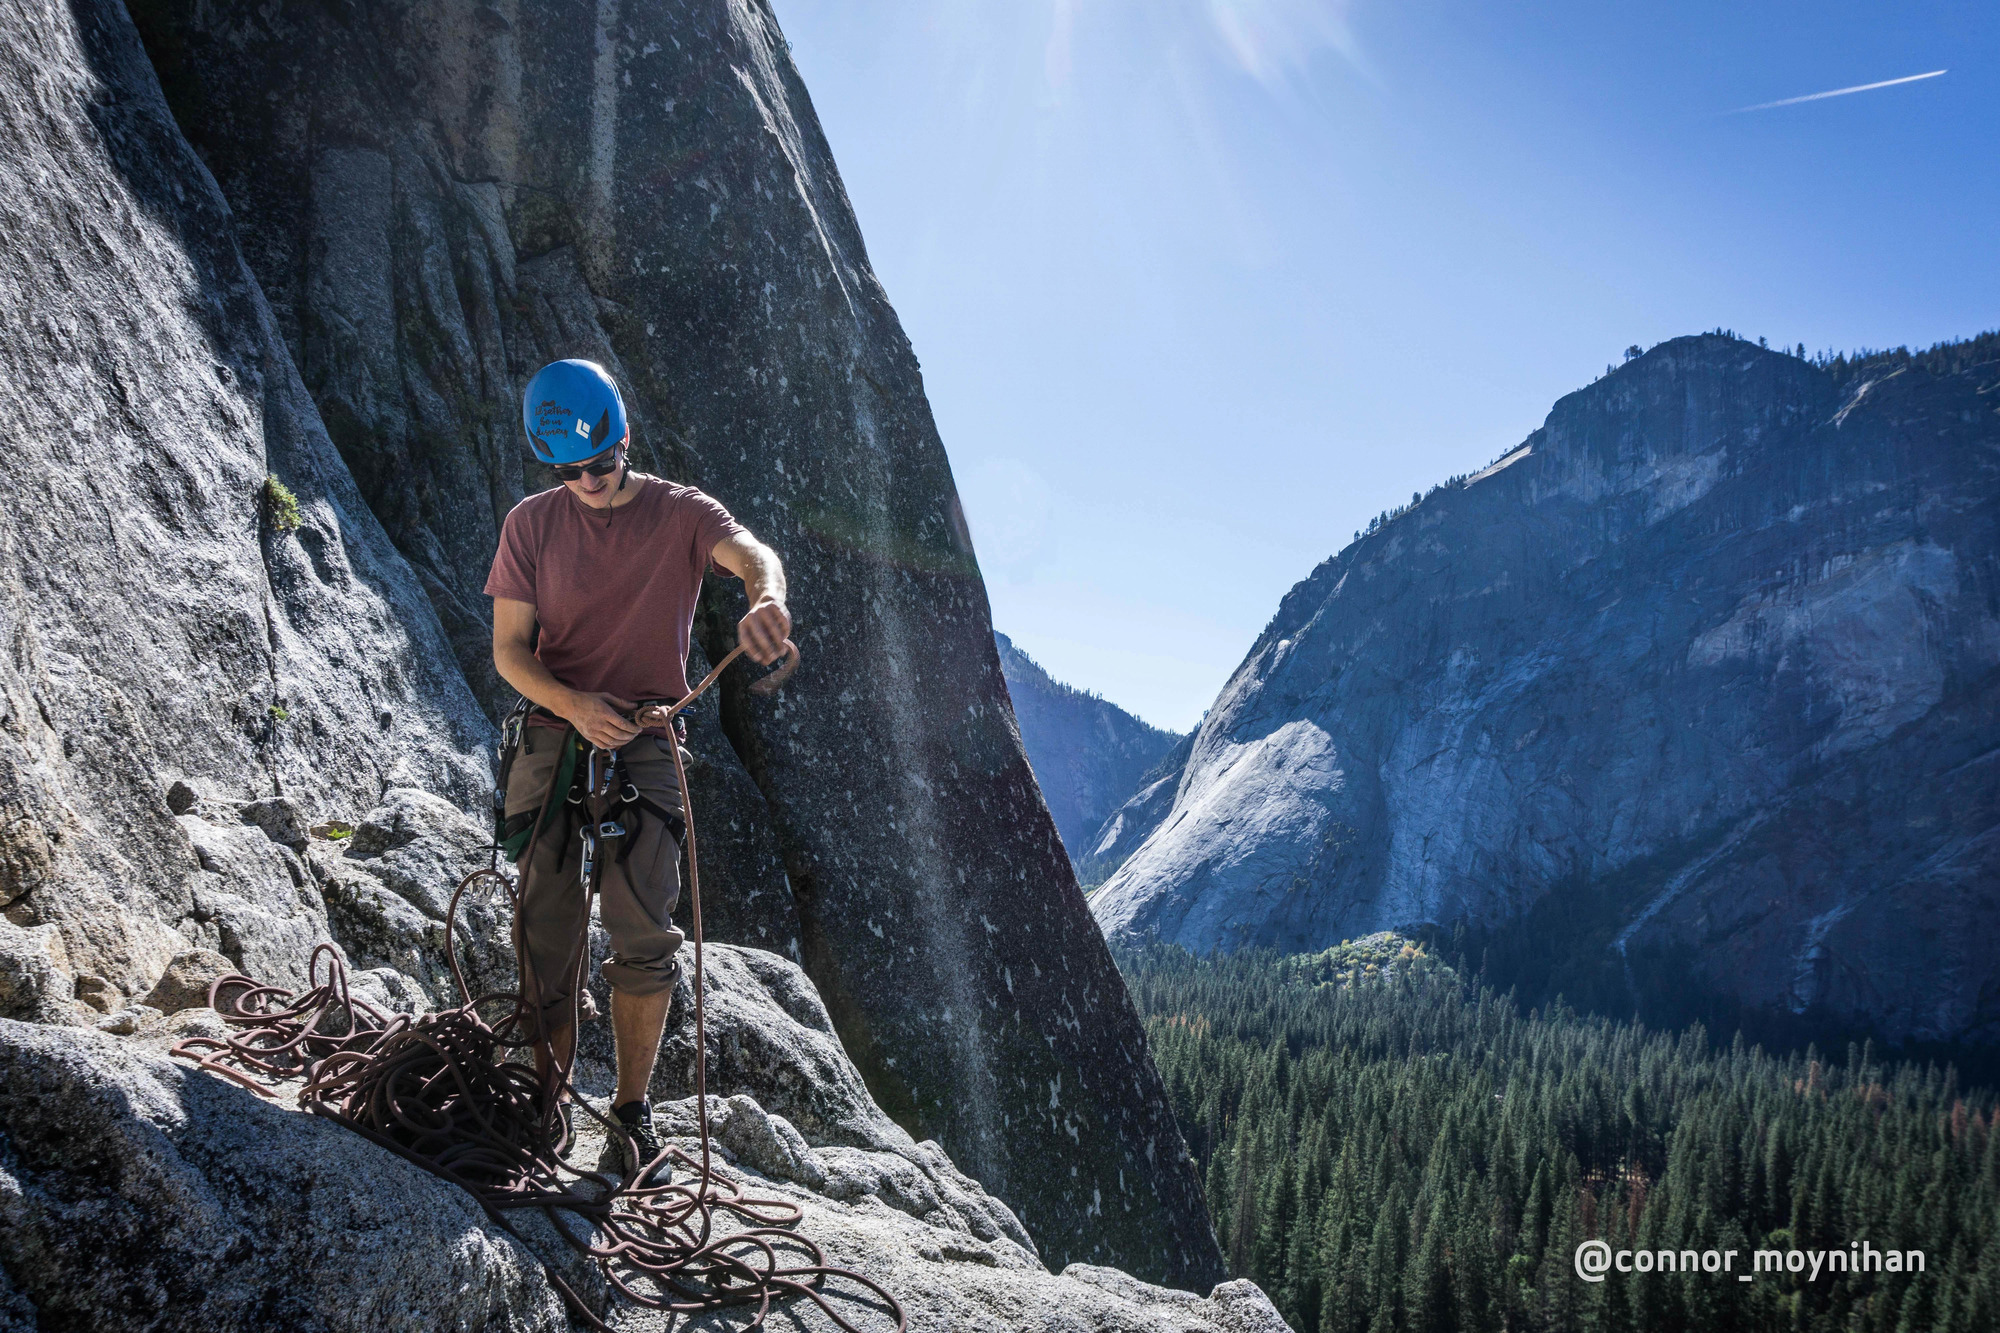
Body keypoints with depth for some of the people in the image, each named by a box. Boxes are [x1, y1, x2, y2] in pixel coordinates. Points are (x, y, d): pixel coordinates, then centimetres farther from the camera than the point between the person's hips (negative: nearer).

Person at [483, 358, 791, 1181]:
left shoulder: (680, 513, 0)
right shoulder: (532, 523, 4)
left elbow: (751, 554, -21)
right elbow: (509, 647, 0)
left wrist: (766, 599, -47)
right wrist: (573, 704, -20)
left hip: (646, 743, -1)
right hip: (554, 737, 1)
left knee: (643, 938, -7)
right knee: (547, 935, 2)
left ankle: (633, 1106, 9)